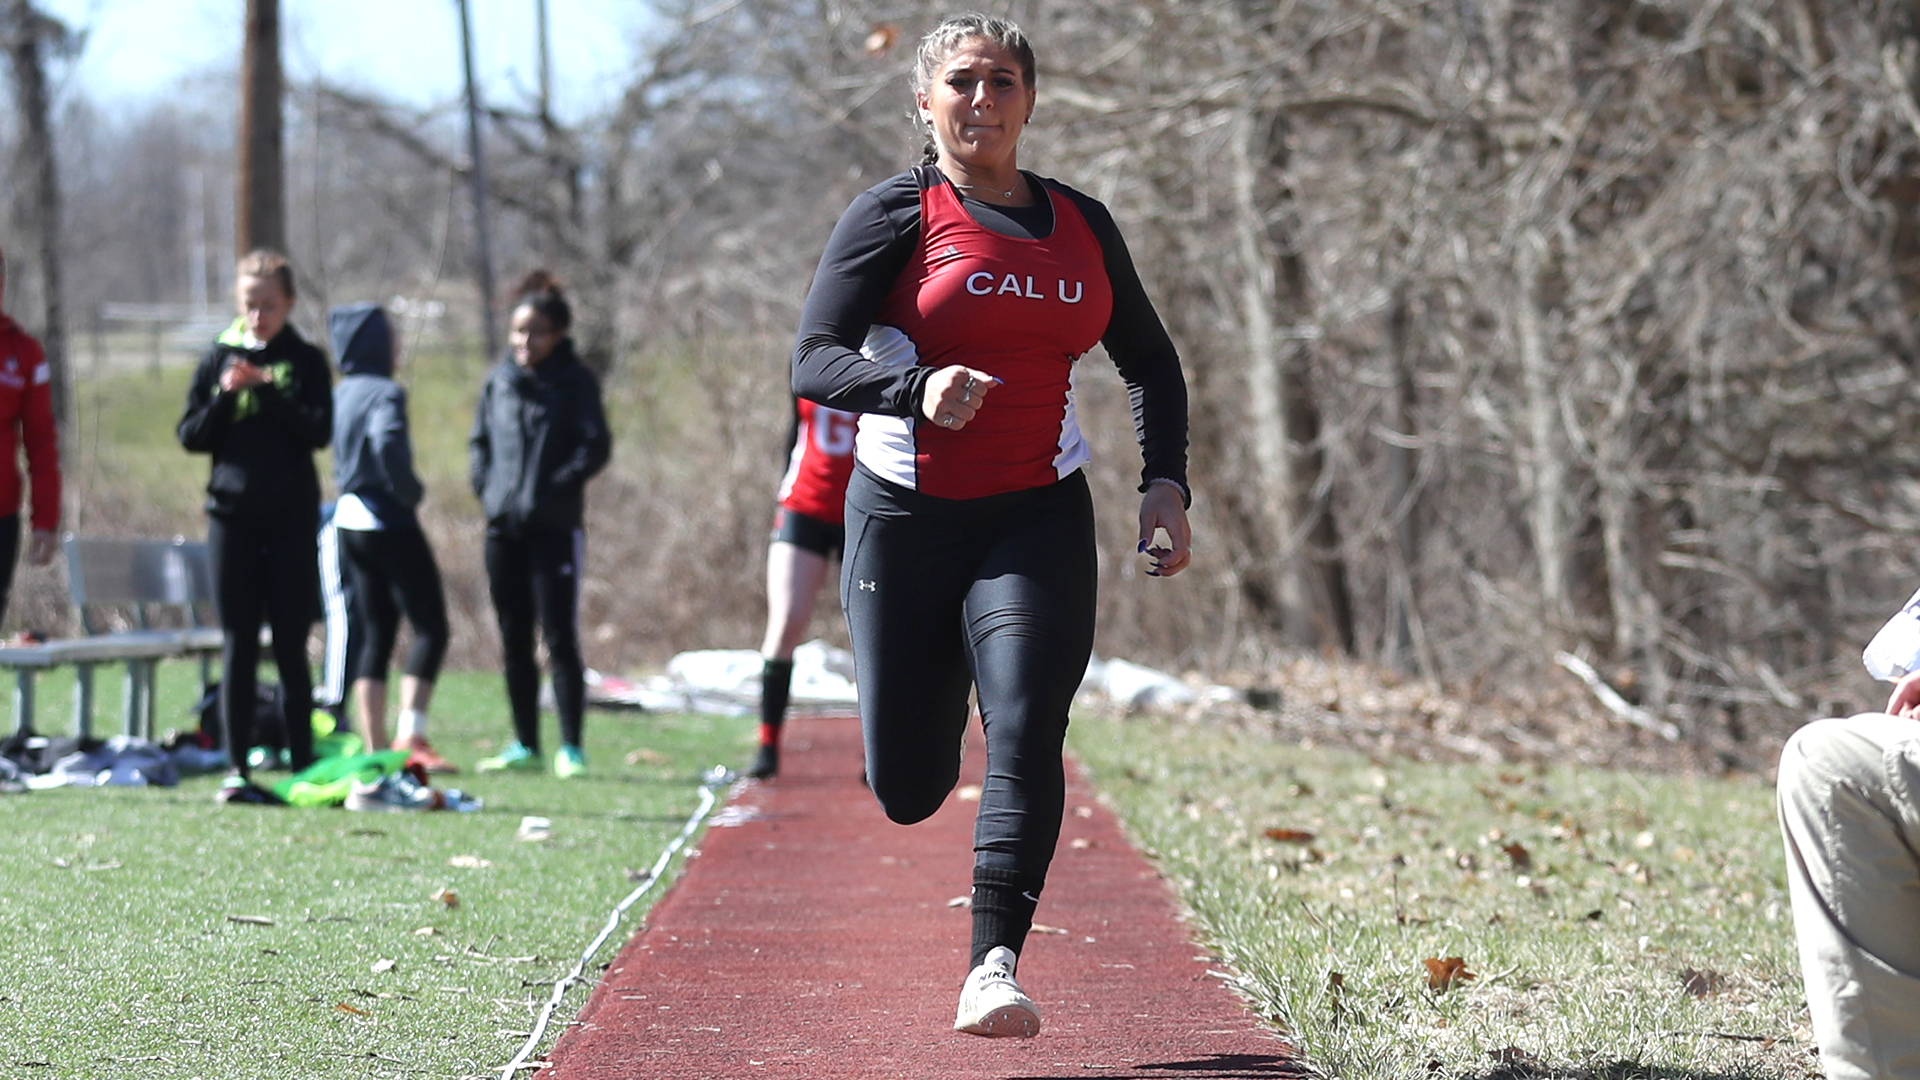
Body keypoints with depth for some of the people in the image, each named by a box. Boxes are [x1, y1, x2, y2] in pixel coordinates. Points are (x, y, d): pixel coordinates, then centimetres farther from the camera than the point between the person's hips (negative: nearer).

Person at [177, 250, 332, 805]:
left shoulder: (306, 362, 4)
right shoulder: (219, 359, 8)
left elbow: (320, 431, -9)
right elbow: (190, 436, 5)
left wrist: (267, 389, -17)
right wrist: (225, 397, -11)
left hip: (292, 519, -1)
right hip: (231, 515, 1)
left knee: (291, 647, 0)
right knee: (239, 645, 2)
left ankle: (303, 767, 3)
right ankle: (237, 769, 3)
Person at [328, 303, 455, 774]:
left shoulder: (339, 395, 9)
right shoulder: (385, 393, -15)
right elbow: (387, 444, -30)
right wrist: (411, 489, -17)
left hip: (348, 521, 8)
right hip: (389, 522, -8)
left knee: (373, 635, 11)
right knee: (430, 628, -3)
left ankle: (374, 748, 9)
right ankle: (410, 738, -14)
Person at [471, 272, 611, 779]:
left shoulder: (575, 381, -3)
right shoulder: (499, 379, 11)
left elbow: (596, 448, -9)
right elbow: (479, 440, 19)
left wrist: (548, 492, -15)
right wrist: (486, 486, 4)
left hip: (555, 528, -5)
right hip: (503, 528, 5)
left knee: (559, 639, -6)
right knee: (514, 641, 8)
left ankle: (571, 748, -3)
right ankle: (524, 746, 15)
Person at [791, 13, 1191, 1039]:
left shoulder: (1079, 223, 9)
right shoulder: (897, 214, -3)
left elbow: (1150, 363, 21)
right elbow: (814, 360, -11)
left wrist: (1165, 482, 6)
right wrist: (916, 392, -30)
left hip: (1038, 519, 1)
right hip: (907, 517, -1)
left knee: (1025, 731, -21)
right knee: (907, 792, 5)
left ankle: (993, 971, -23)